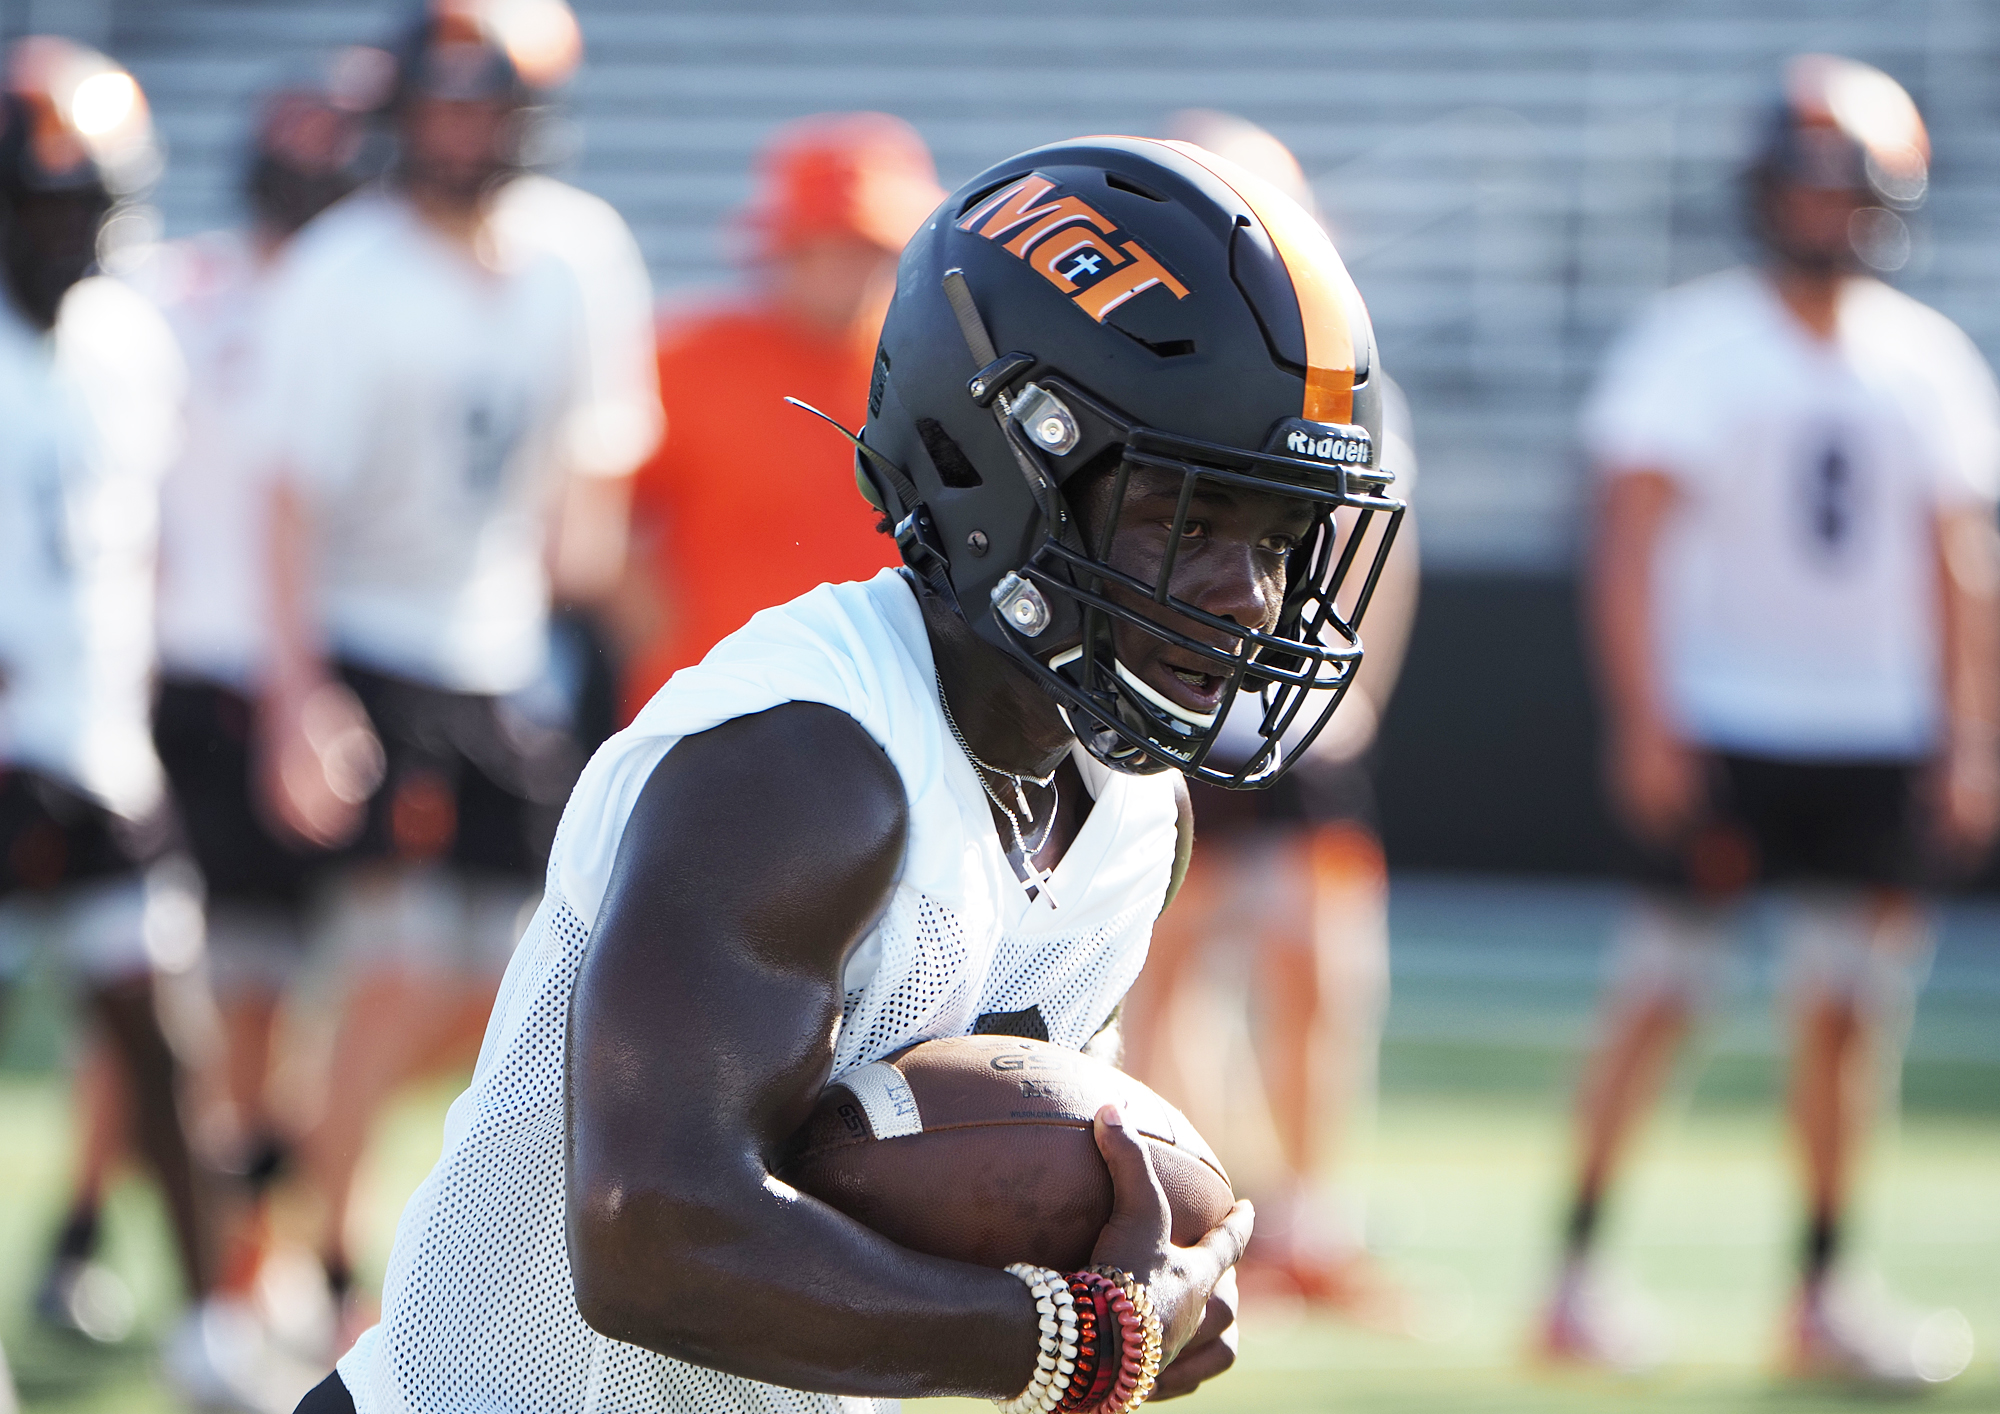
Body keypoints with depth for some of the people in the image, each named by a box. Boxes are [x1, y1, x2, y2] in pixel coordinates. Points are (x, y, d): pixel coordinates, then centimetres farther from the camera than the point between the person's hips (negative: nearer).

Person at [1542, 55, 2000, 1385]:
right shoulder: (1692, 343, -3)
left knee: (1850, 1013, 3)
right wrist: (1643, 718, -15)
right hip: (1722, 727, -4)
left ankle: (1822, 1294, 10)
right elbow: (1631, 539, -7)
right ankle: (1579, 1267, 1)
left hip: (1877, 742, 4)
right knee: (1663, 991, -6)